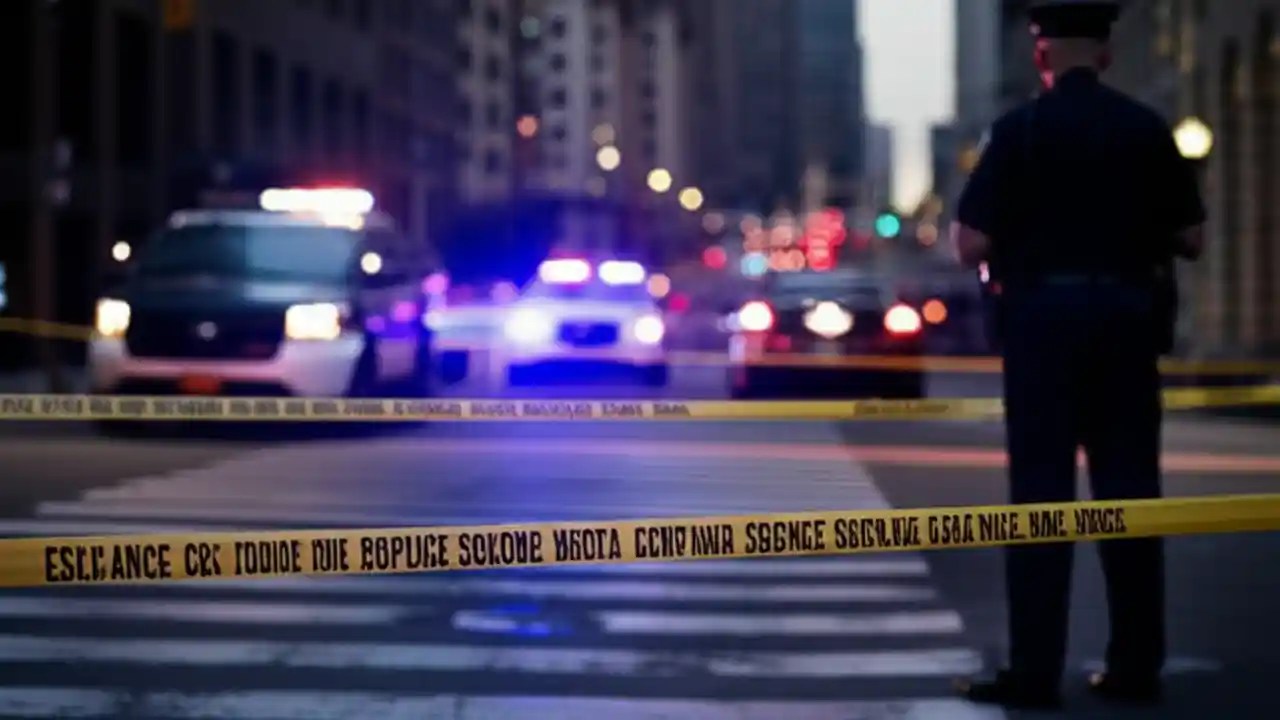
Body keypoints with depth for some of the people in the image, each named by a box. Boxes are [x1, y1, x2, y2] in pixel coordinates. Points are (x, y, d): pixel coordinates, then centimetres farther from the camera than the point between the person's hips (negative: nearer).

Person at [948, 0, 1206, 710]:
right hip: (1127, 319, 3)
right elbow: (1190, 238, 4)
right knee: (1128, 492, 9)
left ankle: (1036, 671, -1)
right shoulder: (1147, 128, 3)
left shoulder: (1021, 128, -7)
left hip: (1043, 318, -3)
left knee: (1041, 494, 0)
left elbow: (972, 245, -11)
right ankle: (1136, 665, 11)